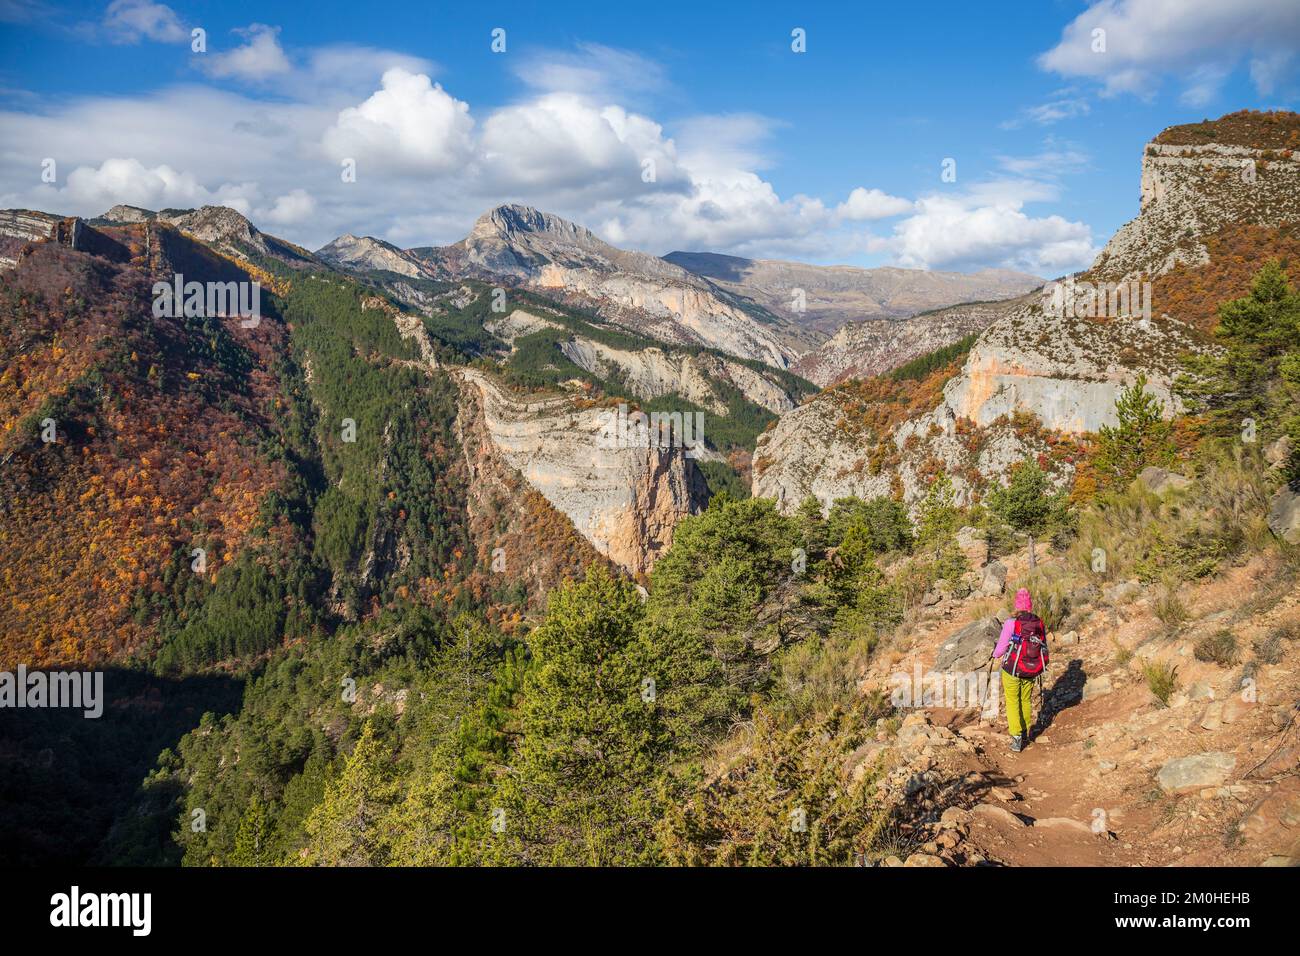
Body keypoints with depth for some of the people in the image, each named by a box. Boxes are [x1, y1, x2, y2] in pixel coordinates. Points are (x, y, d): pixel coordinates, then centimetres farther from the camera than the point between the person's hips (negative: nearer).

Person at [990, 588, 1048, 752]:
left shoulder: (1011, 623, -20)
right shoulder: (1040, 623, -8)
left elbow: (1001, 648, -12)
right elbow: (1044, 648, 3)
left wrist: (995, 654, 11)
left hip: (1012, 670, -4)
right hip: (1031, 671, 4)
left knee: (1012, 702, 11)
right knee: (1026, 701, 21)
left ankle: (1017, 738, 4)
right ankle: (1025, 735, 34)